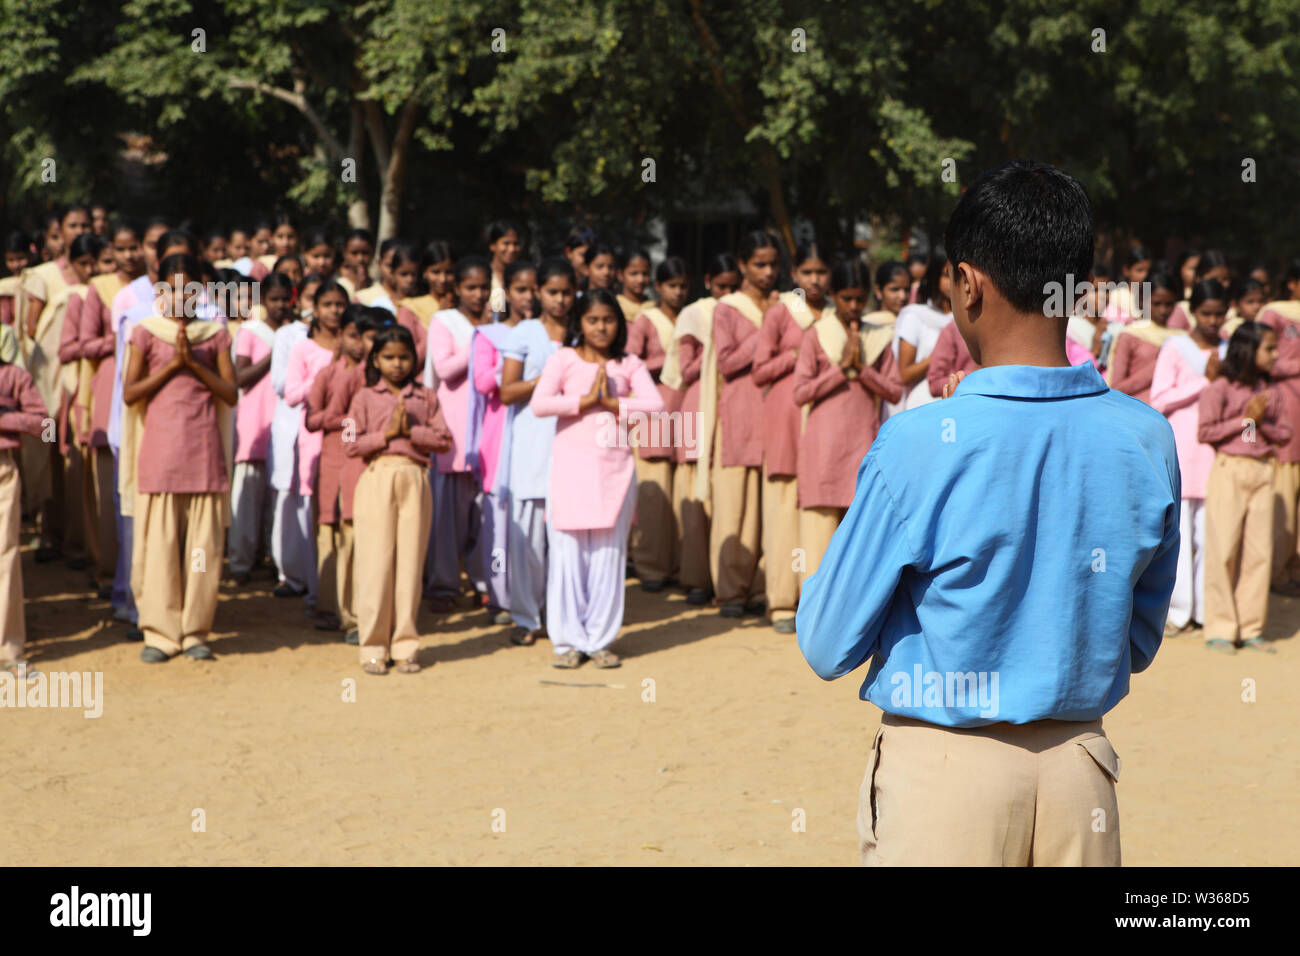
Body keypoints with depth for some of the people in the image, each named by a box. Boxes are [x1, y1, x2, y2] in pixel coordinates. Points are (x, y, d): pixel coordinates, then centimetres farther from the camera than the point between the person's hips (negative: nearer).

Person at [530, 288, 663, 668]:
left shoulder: (629, 365, 8)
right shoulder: (563, 359, 2)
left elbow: (655, 404, -6)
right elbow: (538, 404, -12)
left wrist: (612, 402, -11)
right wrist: (585, 400, -12)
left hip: (615, 468, 2)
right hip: (571, 466, -2)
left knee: (609, 553, 3)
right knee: (569, 552, -2)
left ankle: (600, 640, 12)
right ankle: (568, 640, 7)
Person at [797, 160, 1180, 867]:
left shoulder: (918, 444, -18)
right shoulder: (1147, 439, -4)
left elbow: (828, 649, -9)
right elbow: (1139, 642, 9)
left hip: (944, 768, -4)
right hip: (1083, 764, 4)